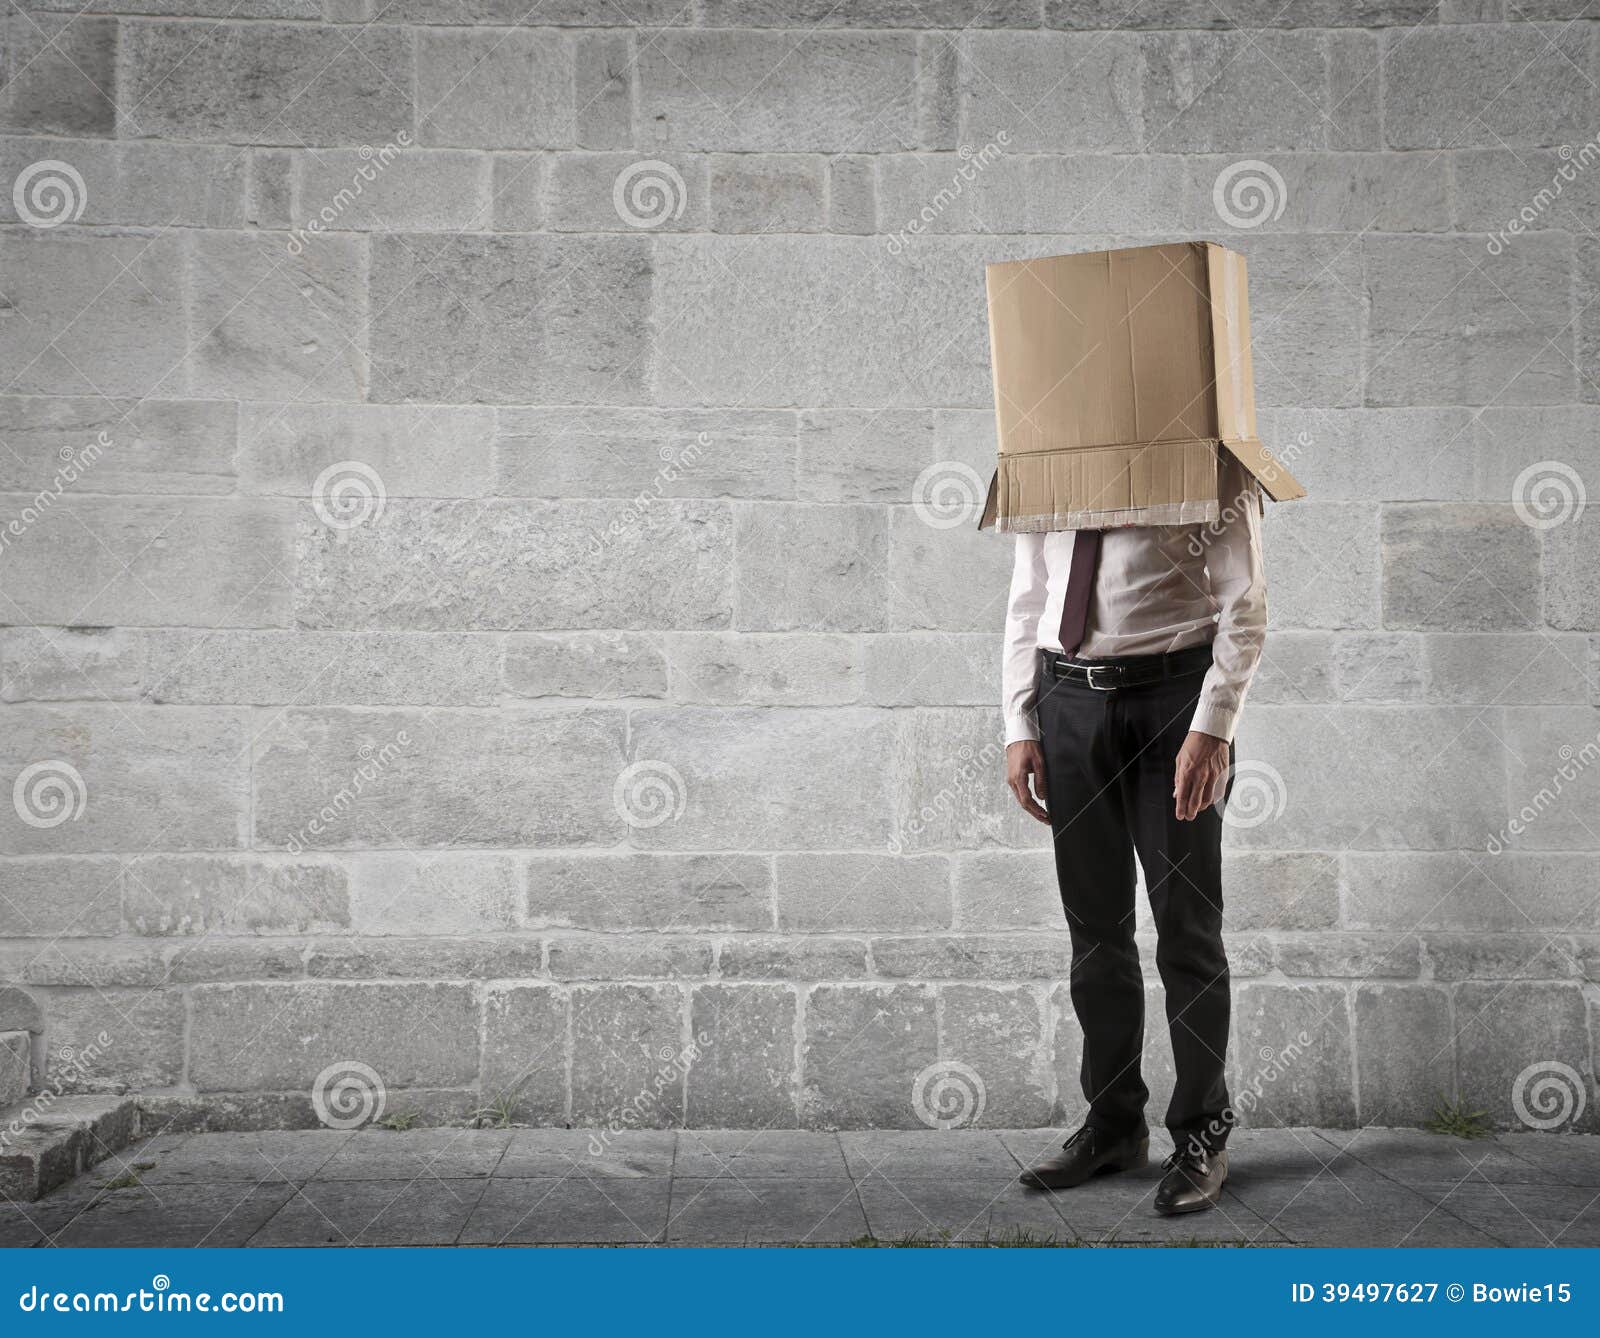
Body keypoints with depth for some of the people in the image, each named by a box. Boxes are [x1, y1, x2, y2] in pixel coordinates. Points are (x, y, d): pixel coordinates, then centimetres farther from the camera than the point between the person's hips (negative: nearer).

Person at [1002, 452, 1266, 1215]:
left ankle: (1202, 1134, 16)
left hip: (1171, 697, -5)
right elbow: (1027, 603, 14)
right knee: (1095, 926, 11)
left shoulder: (1209, 460, -3)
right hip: (1068, 699, 5)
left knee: (1187, 926, 2)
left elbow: (1243, 607, -7)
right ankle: (1113, 1125, 23)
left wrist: (1211, 728, -17)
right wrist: (1020, 726, 5)